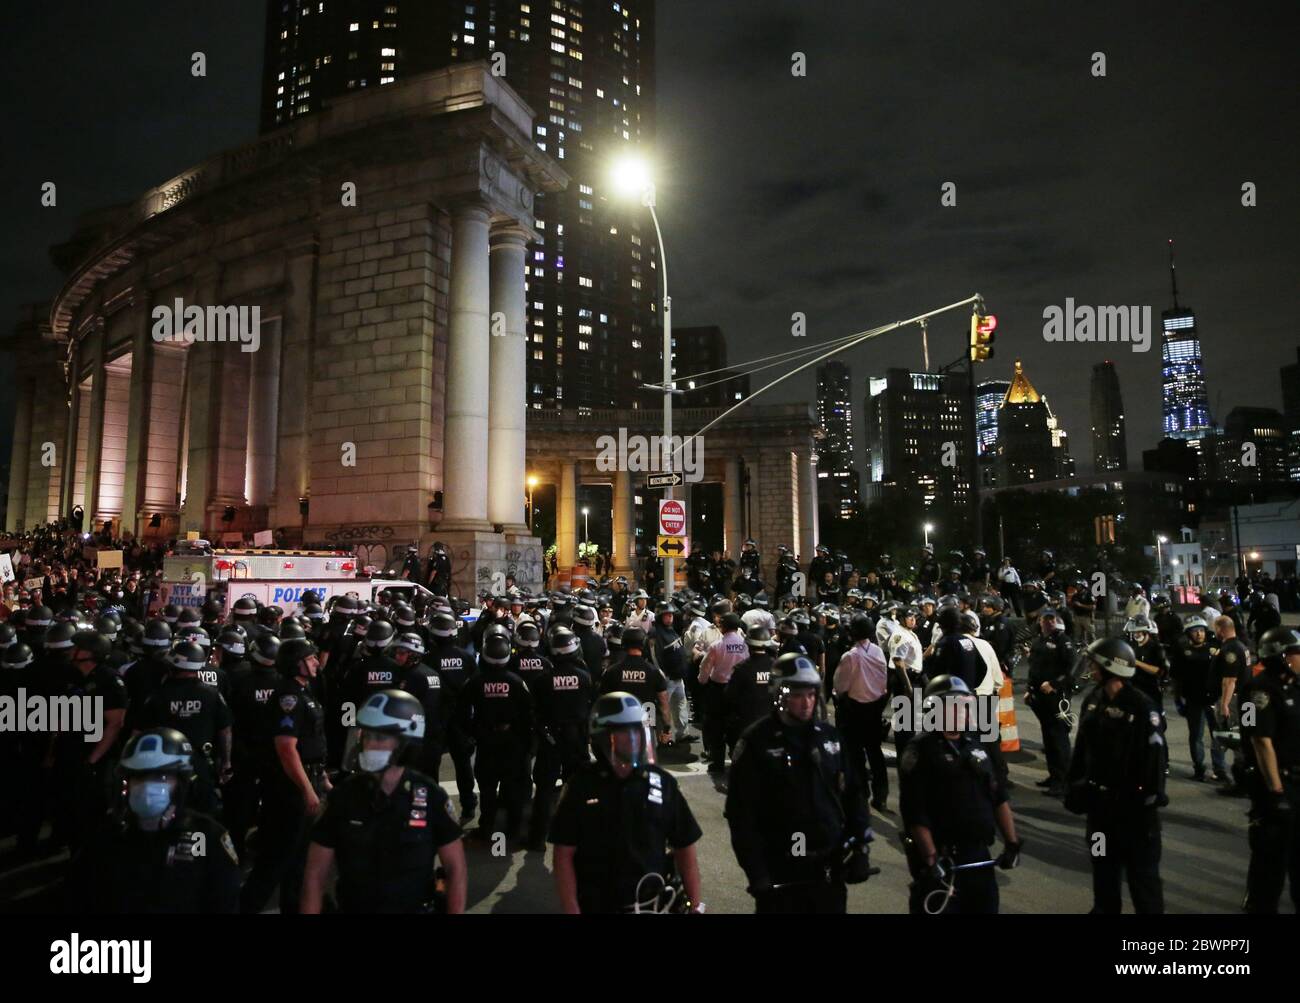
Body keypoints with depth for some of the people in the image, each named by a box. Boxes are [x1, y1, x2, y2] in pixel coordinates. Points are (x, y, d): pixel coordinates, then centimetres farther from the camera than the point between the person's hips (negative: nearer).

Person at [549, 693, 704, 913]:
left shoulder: (663, 783, -4)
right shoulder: (582, 786, -9)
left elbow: (685, 848, 2)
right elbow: (564, 856, -8)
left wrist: (695, 906, 0)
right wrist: (571, 910, -13)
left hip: (652, 905, 2)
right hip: (595, 905, -1)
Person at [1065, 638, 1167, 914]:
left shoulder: (1140, 706, -19)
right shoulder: (1093, 699, 2)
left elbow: (1154, 755, -19)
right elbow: (1081, 745, 9)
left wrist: (1150, 798, -18)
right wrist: (1073, 782, 11)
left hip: (1133, 801, -7)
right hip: (1099, 798, 7)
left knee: (1141, 870, 7)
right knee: (1102, 862, 21)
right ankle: (1105, 908, 38)